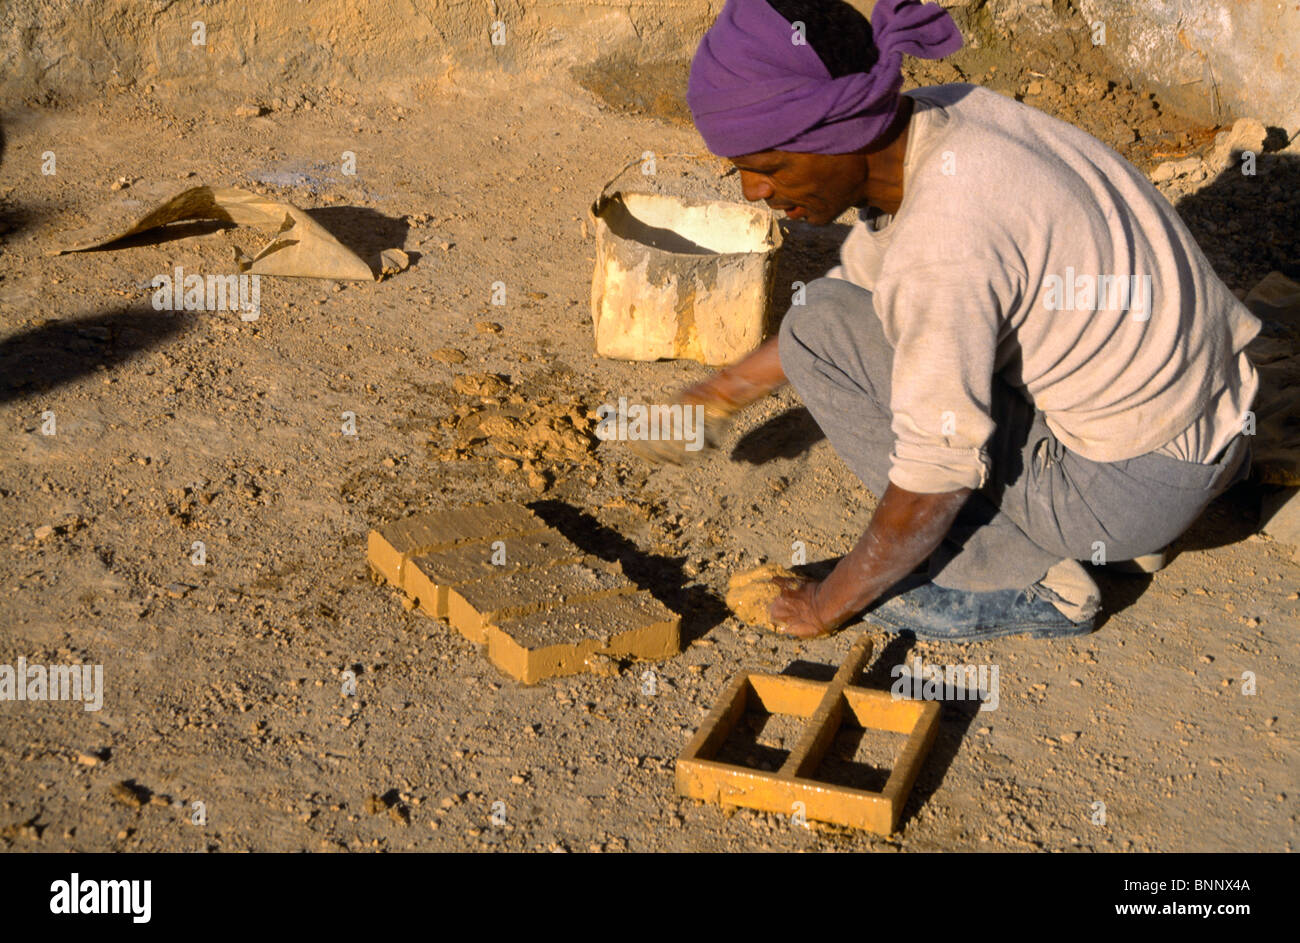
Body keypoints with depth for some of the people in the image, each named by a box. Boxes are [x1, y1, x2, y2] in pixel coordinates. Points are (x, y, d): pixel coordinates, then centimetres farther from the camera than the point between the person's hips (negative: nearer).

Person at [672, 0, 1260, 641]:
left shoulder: (943, 245, -30)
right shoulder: (931, 124, -4)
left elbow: (934, 482, -22)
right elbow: (861, 279, 16)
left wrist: (829, 603, -6)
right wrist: (741, 383, 21)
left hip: (1137, 482, -9)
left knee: (821, 329, -9)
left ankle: (1022, 581, -2)